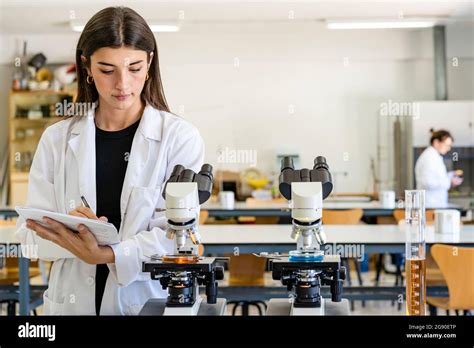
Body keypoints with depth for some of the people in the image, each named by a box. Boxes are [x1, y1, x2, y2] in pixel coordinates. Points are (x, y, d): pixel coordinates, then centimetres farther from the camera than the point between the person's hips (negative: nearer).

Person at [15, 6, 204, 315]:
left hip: (151, 301, -2)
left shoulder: (180, 137, -3)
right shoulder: (57, 138, 4)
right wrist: (68, 232, -19)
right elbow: (31, 231, 1)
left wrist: (105, 254, -24)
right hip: (73, 301, 2)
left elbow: (176, 235, -10)